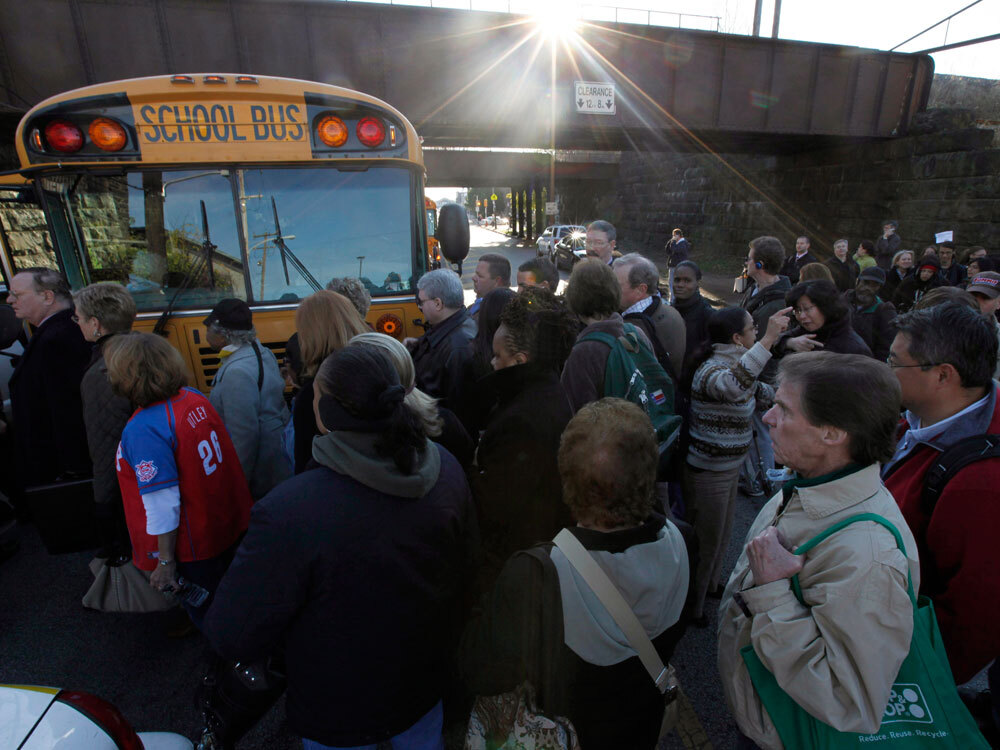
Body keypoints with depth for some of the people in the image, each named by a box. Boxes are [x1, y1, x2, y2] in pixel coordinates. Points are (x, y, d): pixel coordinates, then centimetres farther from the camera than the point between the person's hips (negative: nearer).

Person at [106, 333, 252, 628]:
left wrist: (166, 561, -16)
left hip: (194, 547, -7)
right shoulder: (194, 398, -7)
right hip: (232, 526, 7)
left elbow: (162, 504, -27)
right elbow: (225, 454, 4)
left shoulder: (142, 430, -28)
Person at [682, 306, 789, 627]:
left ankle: (711, 582, 50)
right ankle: (692, 603, 30)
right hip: (708, 471, -10)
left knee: (722, 532, 27)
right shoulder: (712, 370, -27)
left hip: (730, 466, 10)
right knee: (706, 539, 9)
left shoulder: (734, 363, 5)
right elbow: (733, 386, -50)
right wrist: (768, 339, -51)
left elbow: (763, 395, 14)